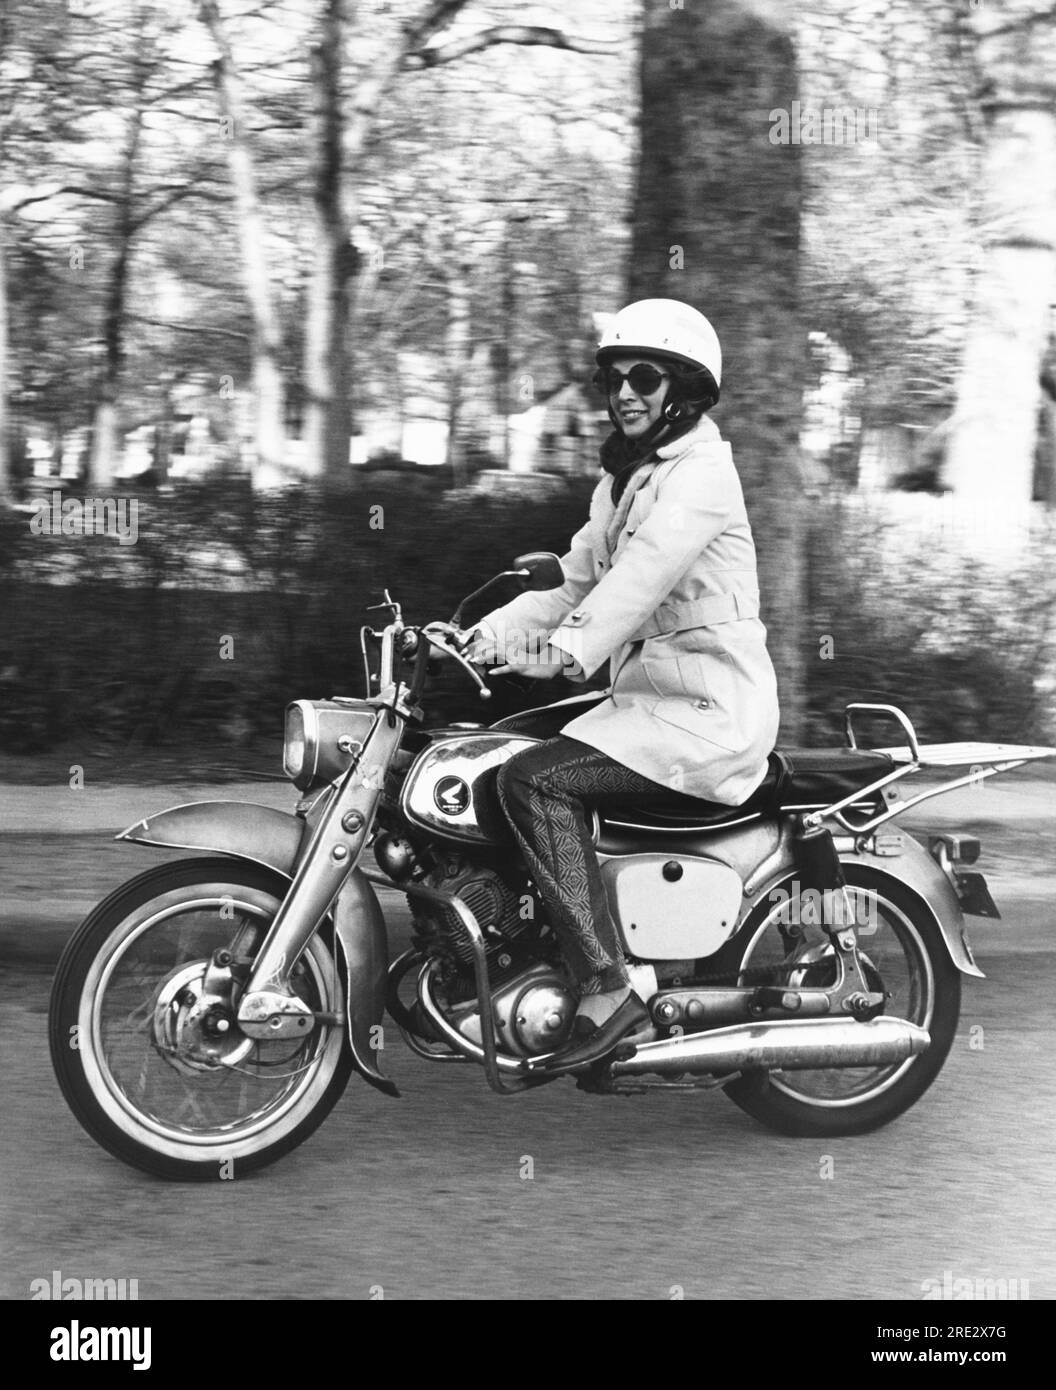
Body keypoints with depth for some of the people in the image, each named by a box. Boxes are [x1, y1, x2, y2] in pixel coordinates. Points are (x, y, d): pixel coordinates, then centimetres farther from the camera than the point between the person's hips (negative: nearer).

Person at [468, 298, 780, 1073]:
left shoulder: (699, 473, -11)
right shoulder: (624, 479, 20)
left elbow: (641, 575, -27)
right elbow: (575, 586, 16)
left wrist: (570, 649, -39)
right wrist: (486, 635, 1)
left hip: (708, 713, -10)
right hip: (647, 701, 10)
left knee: (533, 781, -24)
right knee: (507, 765, 4)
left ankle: (608, 992, -26)